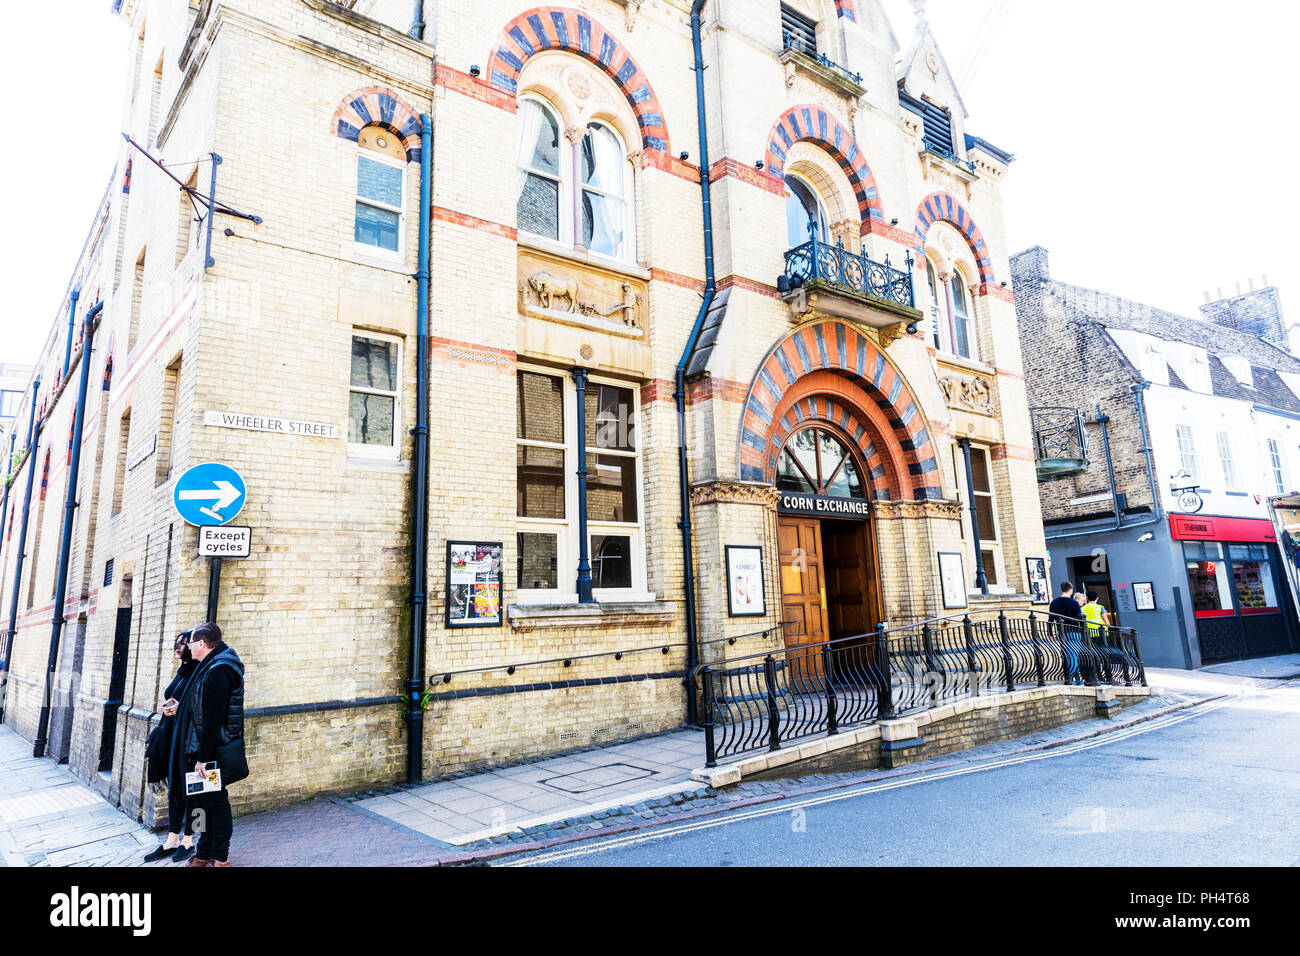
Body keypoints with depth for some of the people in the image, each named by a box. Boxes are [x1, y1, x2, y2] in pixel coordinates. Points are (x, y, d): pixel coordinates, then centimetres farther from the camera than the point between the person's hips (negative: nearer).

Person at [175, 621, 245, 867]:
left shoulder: (217, 671, -22)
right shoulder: (210, 666, 11)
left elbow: (213, 719, -23)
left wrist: (203, 757, -21)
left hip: (214, 751, -10)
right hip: (203, 749, 10)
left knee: (215, 802, 2)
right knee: (207, 801, 18)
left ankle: (220, 858, 15)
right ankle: (205, 854, 30)